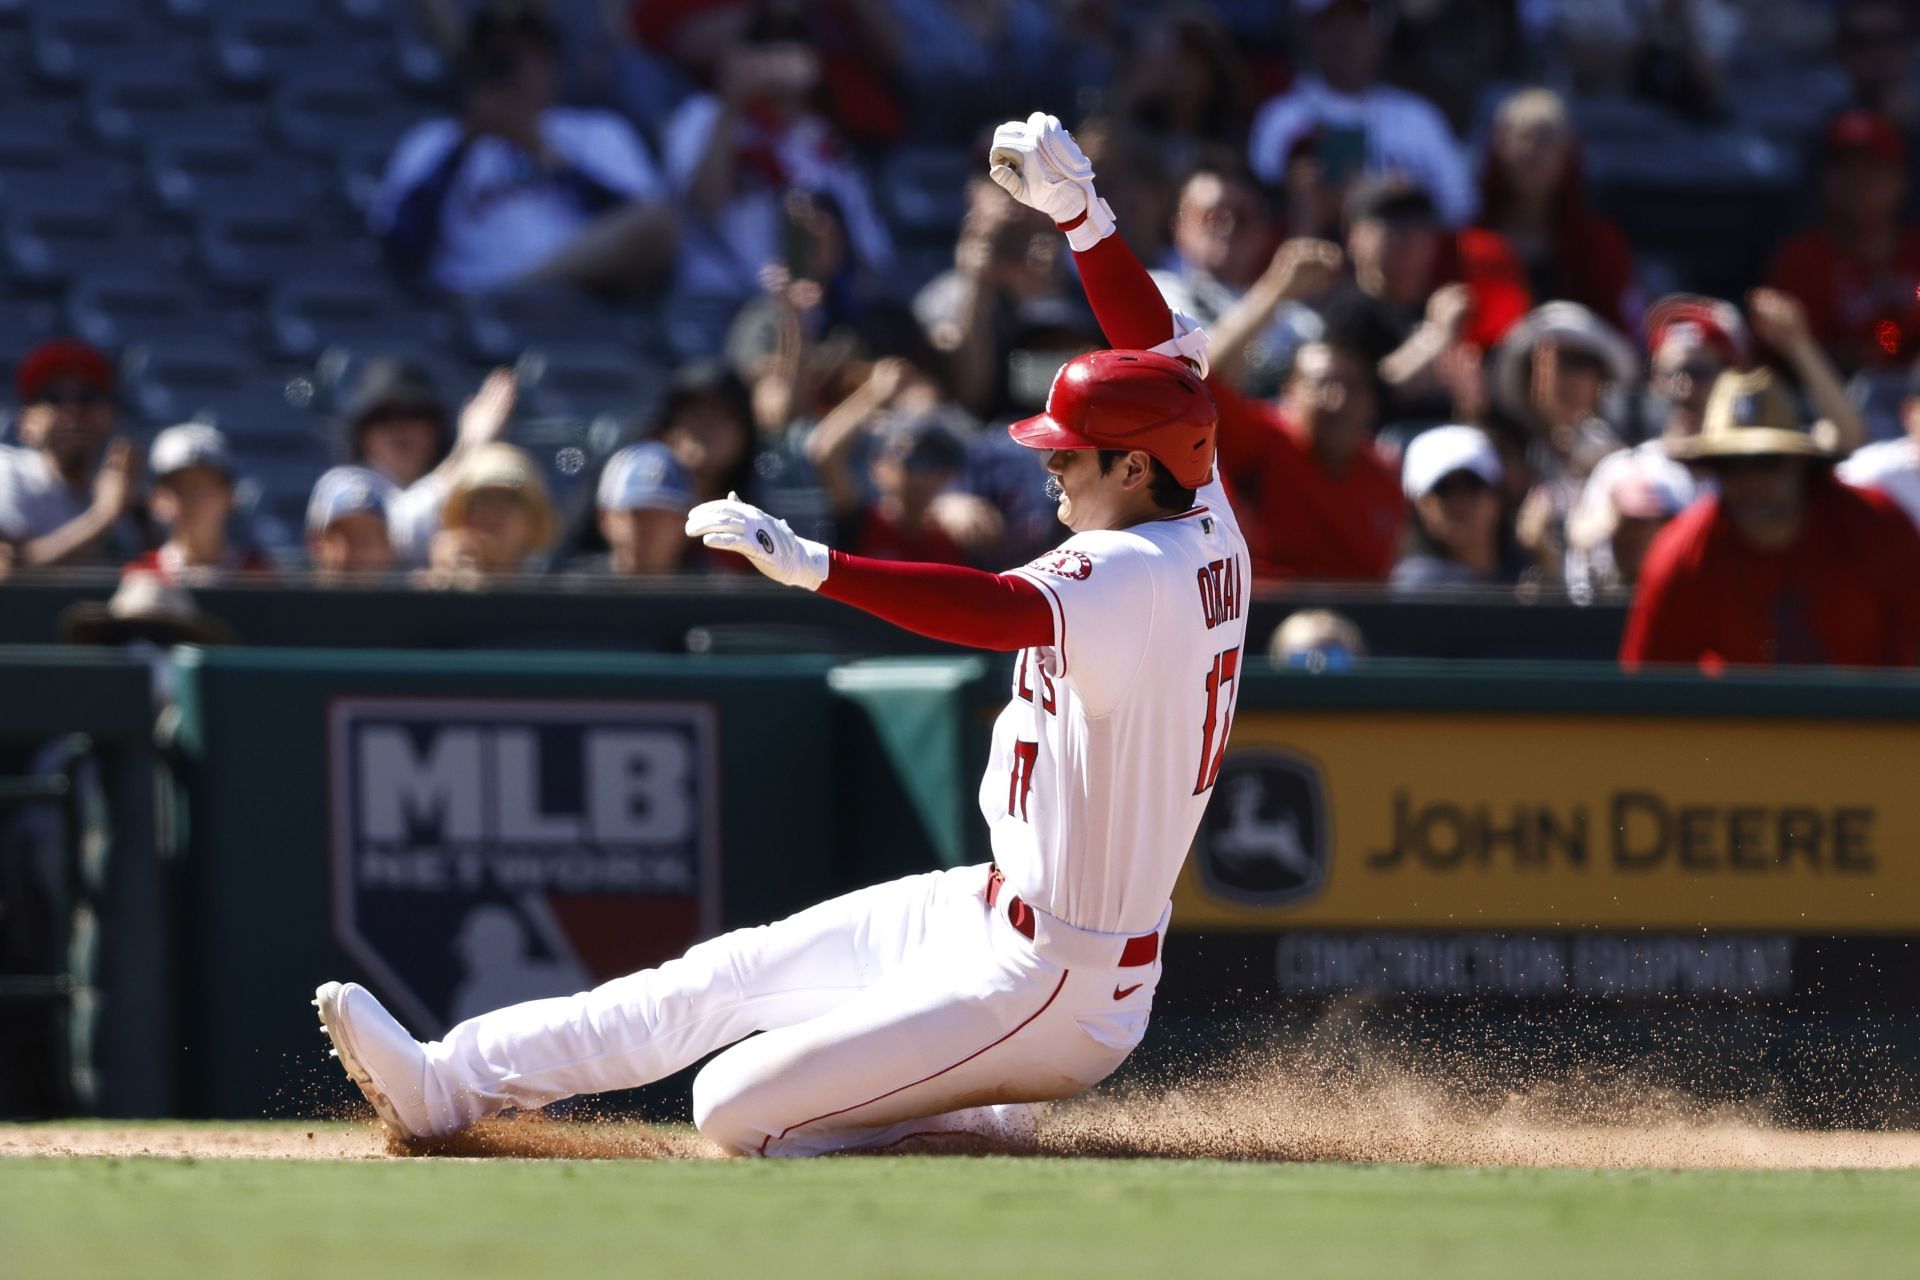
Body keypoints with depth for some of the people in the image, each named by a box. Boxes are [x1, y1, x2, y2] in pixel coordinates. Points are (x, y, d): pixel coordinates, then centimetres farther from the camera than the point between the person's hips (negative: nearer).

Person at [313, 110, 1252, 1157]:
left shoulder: (1131, 576, -26)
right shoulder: (1207, 536, 3)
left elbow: (1003, 612, -45)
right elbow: (1165, 357, 15)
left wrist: (808, 563, -50)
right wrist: (1078, 210, 13)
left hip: (1047, 993, -10)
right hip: (992, 912, 10)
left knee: (736, 1110, -9)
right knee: (727, 974, 13)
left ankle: (979, 1123, 7)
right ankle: (444, 1082, 19)